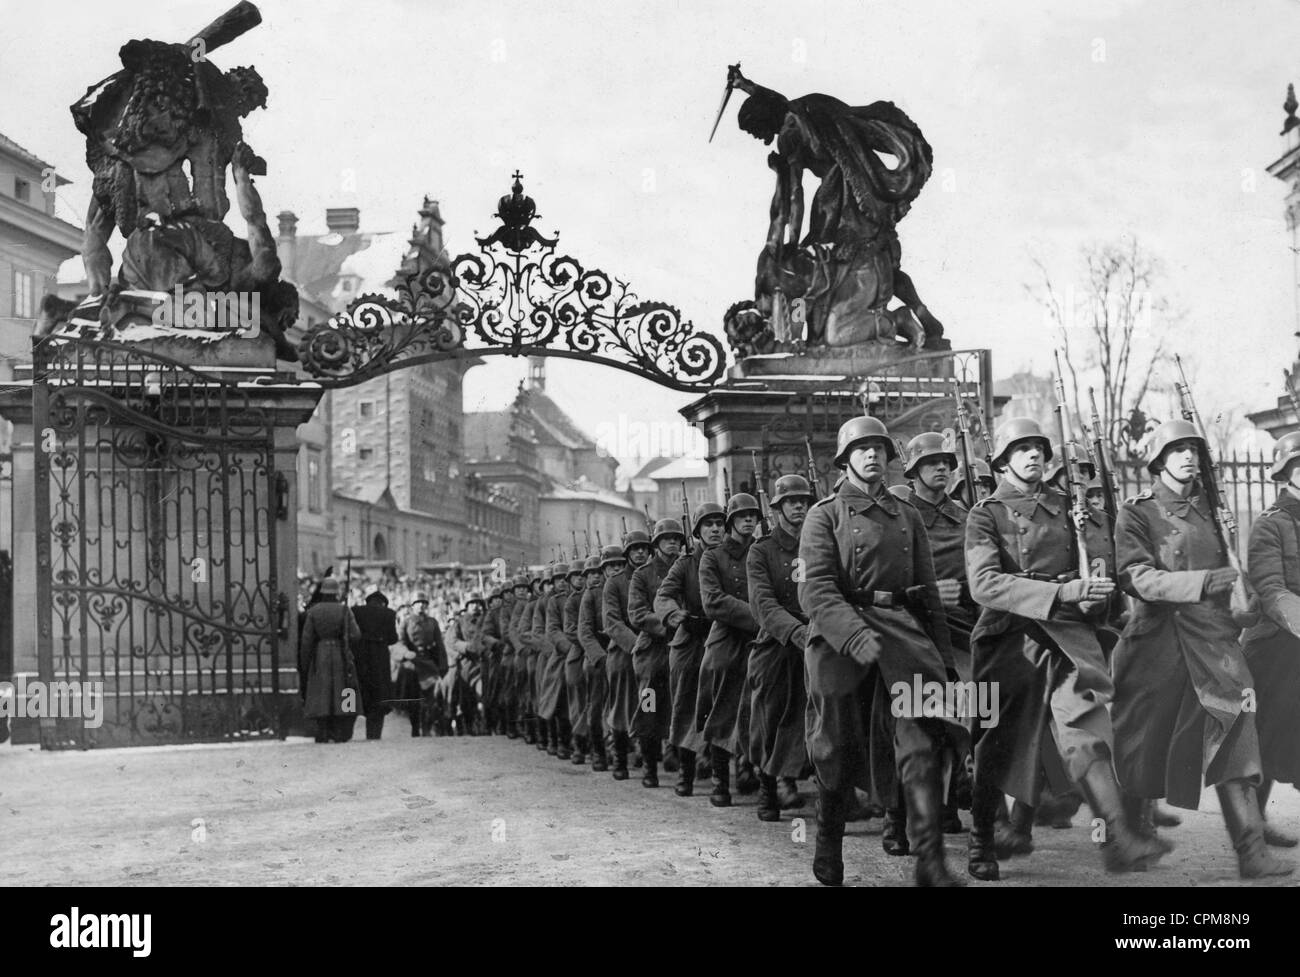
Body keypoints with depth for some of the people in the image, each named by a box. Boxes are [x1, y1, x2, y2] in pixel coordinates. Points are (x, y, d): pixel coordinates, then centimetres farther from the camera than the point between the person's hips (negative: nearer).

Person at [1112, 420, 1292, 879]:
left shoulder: (1207, 510, 15)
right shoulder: (1136, 514, -2)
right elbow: (1141, 578, -15)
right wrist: (1204, 582, -24)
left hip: (1212, 641, 4)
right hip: (1158, 641, -4)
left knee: (1233, 741, -7)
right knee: (1143, 750, 4)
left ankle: (1252, 852, -10)